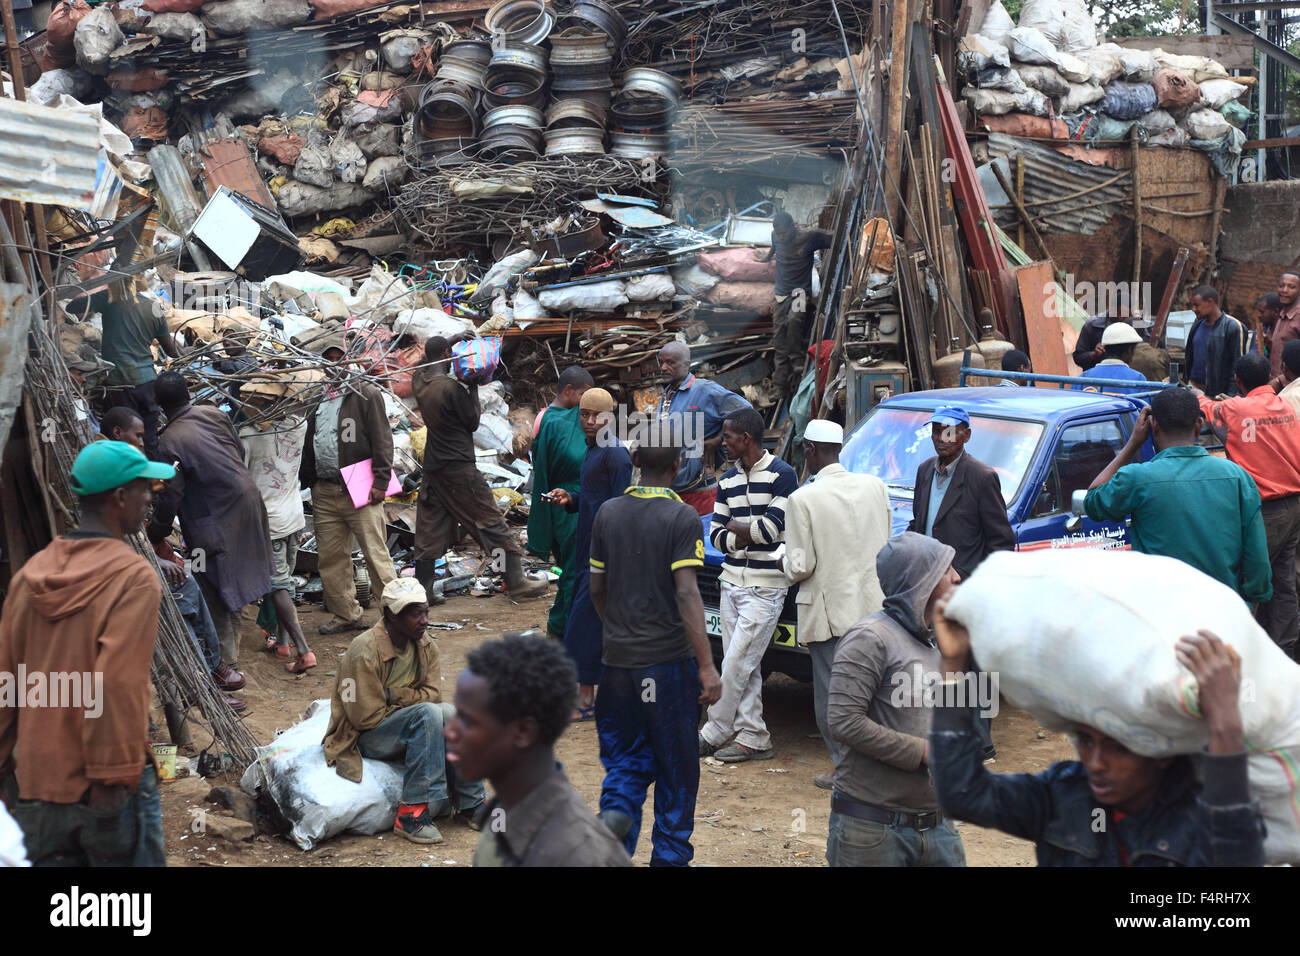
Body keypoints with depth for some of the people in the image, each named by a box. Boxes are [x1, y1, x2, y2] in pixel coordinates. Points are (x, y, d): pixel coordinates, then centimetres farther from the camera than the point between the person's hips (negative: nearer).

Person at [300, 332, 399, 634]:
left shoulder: (366, 394, 0)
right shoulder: (316, 400, 17)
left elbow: (382, 439, -6)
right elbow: (308, 445, 23)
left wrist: (380, 481, -13)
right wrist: (306, 481, 15)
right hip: (324, 492, 6)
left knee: (376, 554, -7)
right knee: (331, 558, 8)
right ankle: (346, 615, 19)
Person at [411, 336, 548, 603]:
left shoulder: (418, 381, 3)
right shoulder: (452, 387, -17)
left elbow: (425, 365, 27)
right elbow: (473, 422, -8)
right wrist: (473, 388, 0)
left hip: (432, 468, 7)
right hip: (460, 466, -7)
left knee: (429, 531, 9)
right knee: (492, 523, 1)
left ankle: (423, 589, 9)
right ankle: (516, 581, 3)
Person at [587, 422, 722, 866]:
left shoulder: (608, 513, 4)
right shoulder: (682, 518, -11)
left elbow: (596, 587, 10)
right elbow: (686, 594, -18)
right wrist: (707, 667, -17)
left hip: (618, 657, 4)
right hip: (669, 657, -4)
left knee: (625, 754, 15)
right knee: (675, 764, 10)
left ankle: (615, 812, -12)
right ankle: (669, 853, 16)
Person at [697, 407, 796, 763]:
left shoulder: (781, 474, -6)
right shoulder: (728, 480, 13)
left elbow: (772, 528, -15)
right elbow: (716, 534, 8)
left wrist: (736, 527, 0)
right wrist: (749, 538, -10)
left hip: (765, 587, -7)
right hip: (731, 583, 7)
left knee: (737, 664, -6)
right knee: (743, 666, 7)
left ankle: (714, 734, 5)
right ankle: (754, 738, 13)